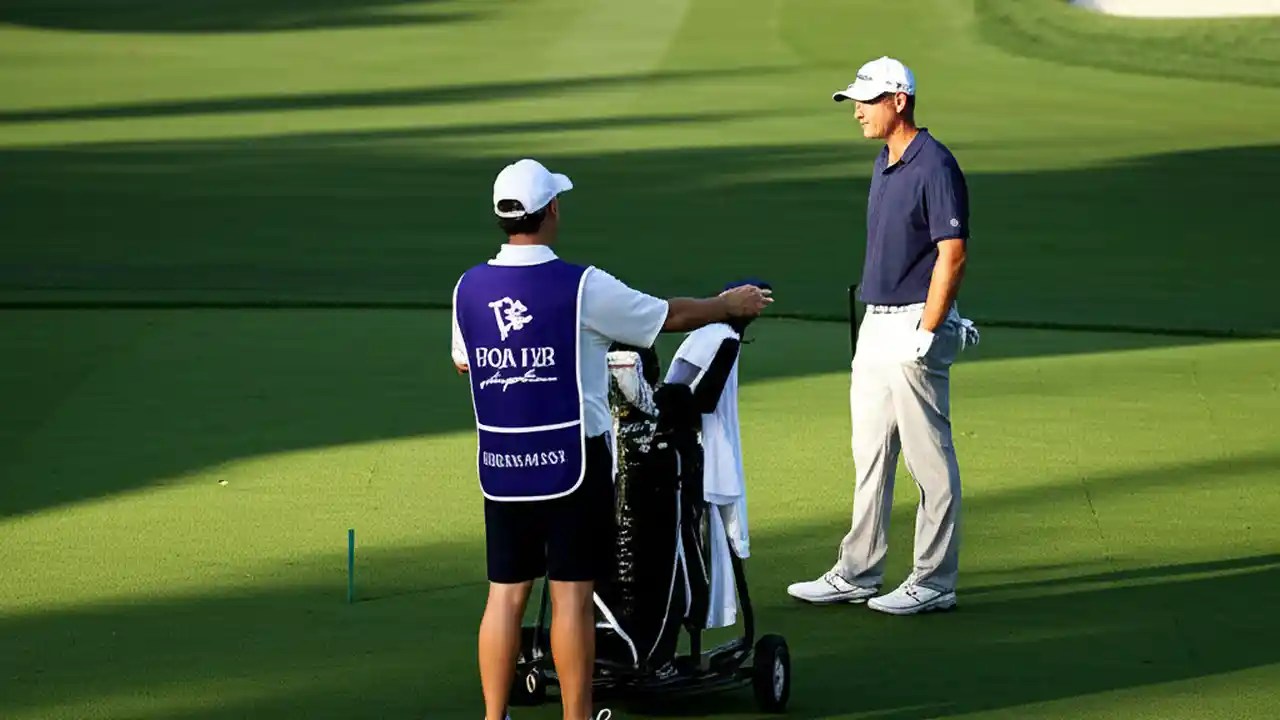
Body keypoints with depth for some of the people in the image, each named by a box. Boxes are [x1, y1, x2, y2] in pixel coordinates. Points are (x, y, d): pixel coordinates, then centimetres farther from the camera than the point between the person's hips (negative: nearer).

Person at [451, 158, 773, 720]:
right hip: (570, 462, -4)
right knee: (571, 593, 2)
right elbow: (672, 316, -1)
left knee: (505, 593, 9)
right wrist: (729, 305, 17)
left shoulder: (469, 288, 0)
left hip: (500, 464, 4)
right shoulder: (583, 288, -13)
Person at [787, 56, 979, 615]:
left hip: (913, 327, -10)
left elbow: (952, 254, -19)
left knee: (929, 460, -2)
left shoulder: (934, 166, -15)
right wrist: (873, 327, 18)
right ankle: (857, 574, 20)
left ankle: (934, 582, 4)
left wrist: (926, 334, -20)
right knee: (870, 457, 13)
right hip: (874, 327, 10)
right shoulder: (884, 164, 13)